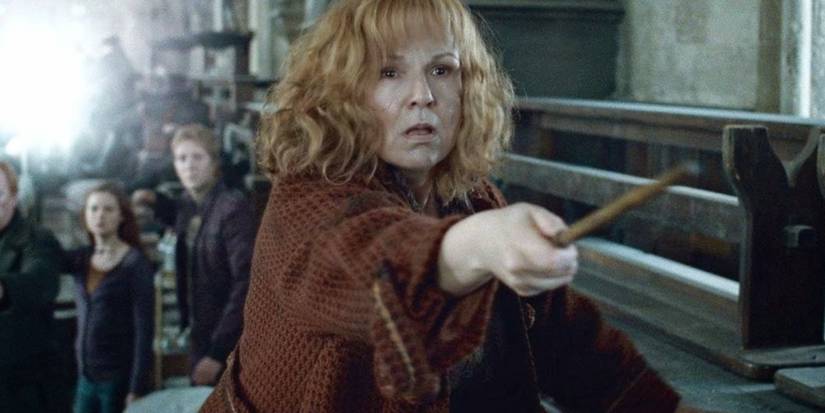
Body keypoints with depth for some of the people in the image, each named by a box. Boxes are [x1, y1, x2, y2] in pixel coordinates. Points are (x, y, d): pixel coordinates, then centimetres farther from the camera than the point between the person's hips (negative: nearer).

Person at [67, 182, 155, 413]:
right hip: (85, 378, 5)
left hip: (120, 379, -5)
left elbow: (144, 331, -12)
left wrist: (138, 388, -16)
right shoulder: (80, 260, 8)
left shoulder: (136, 264, -8)